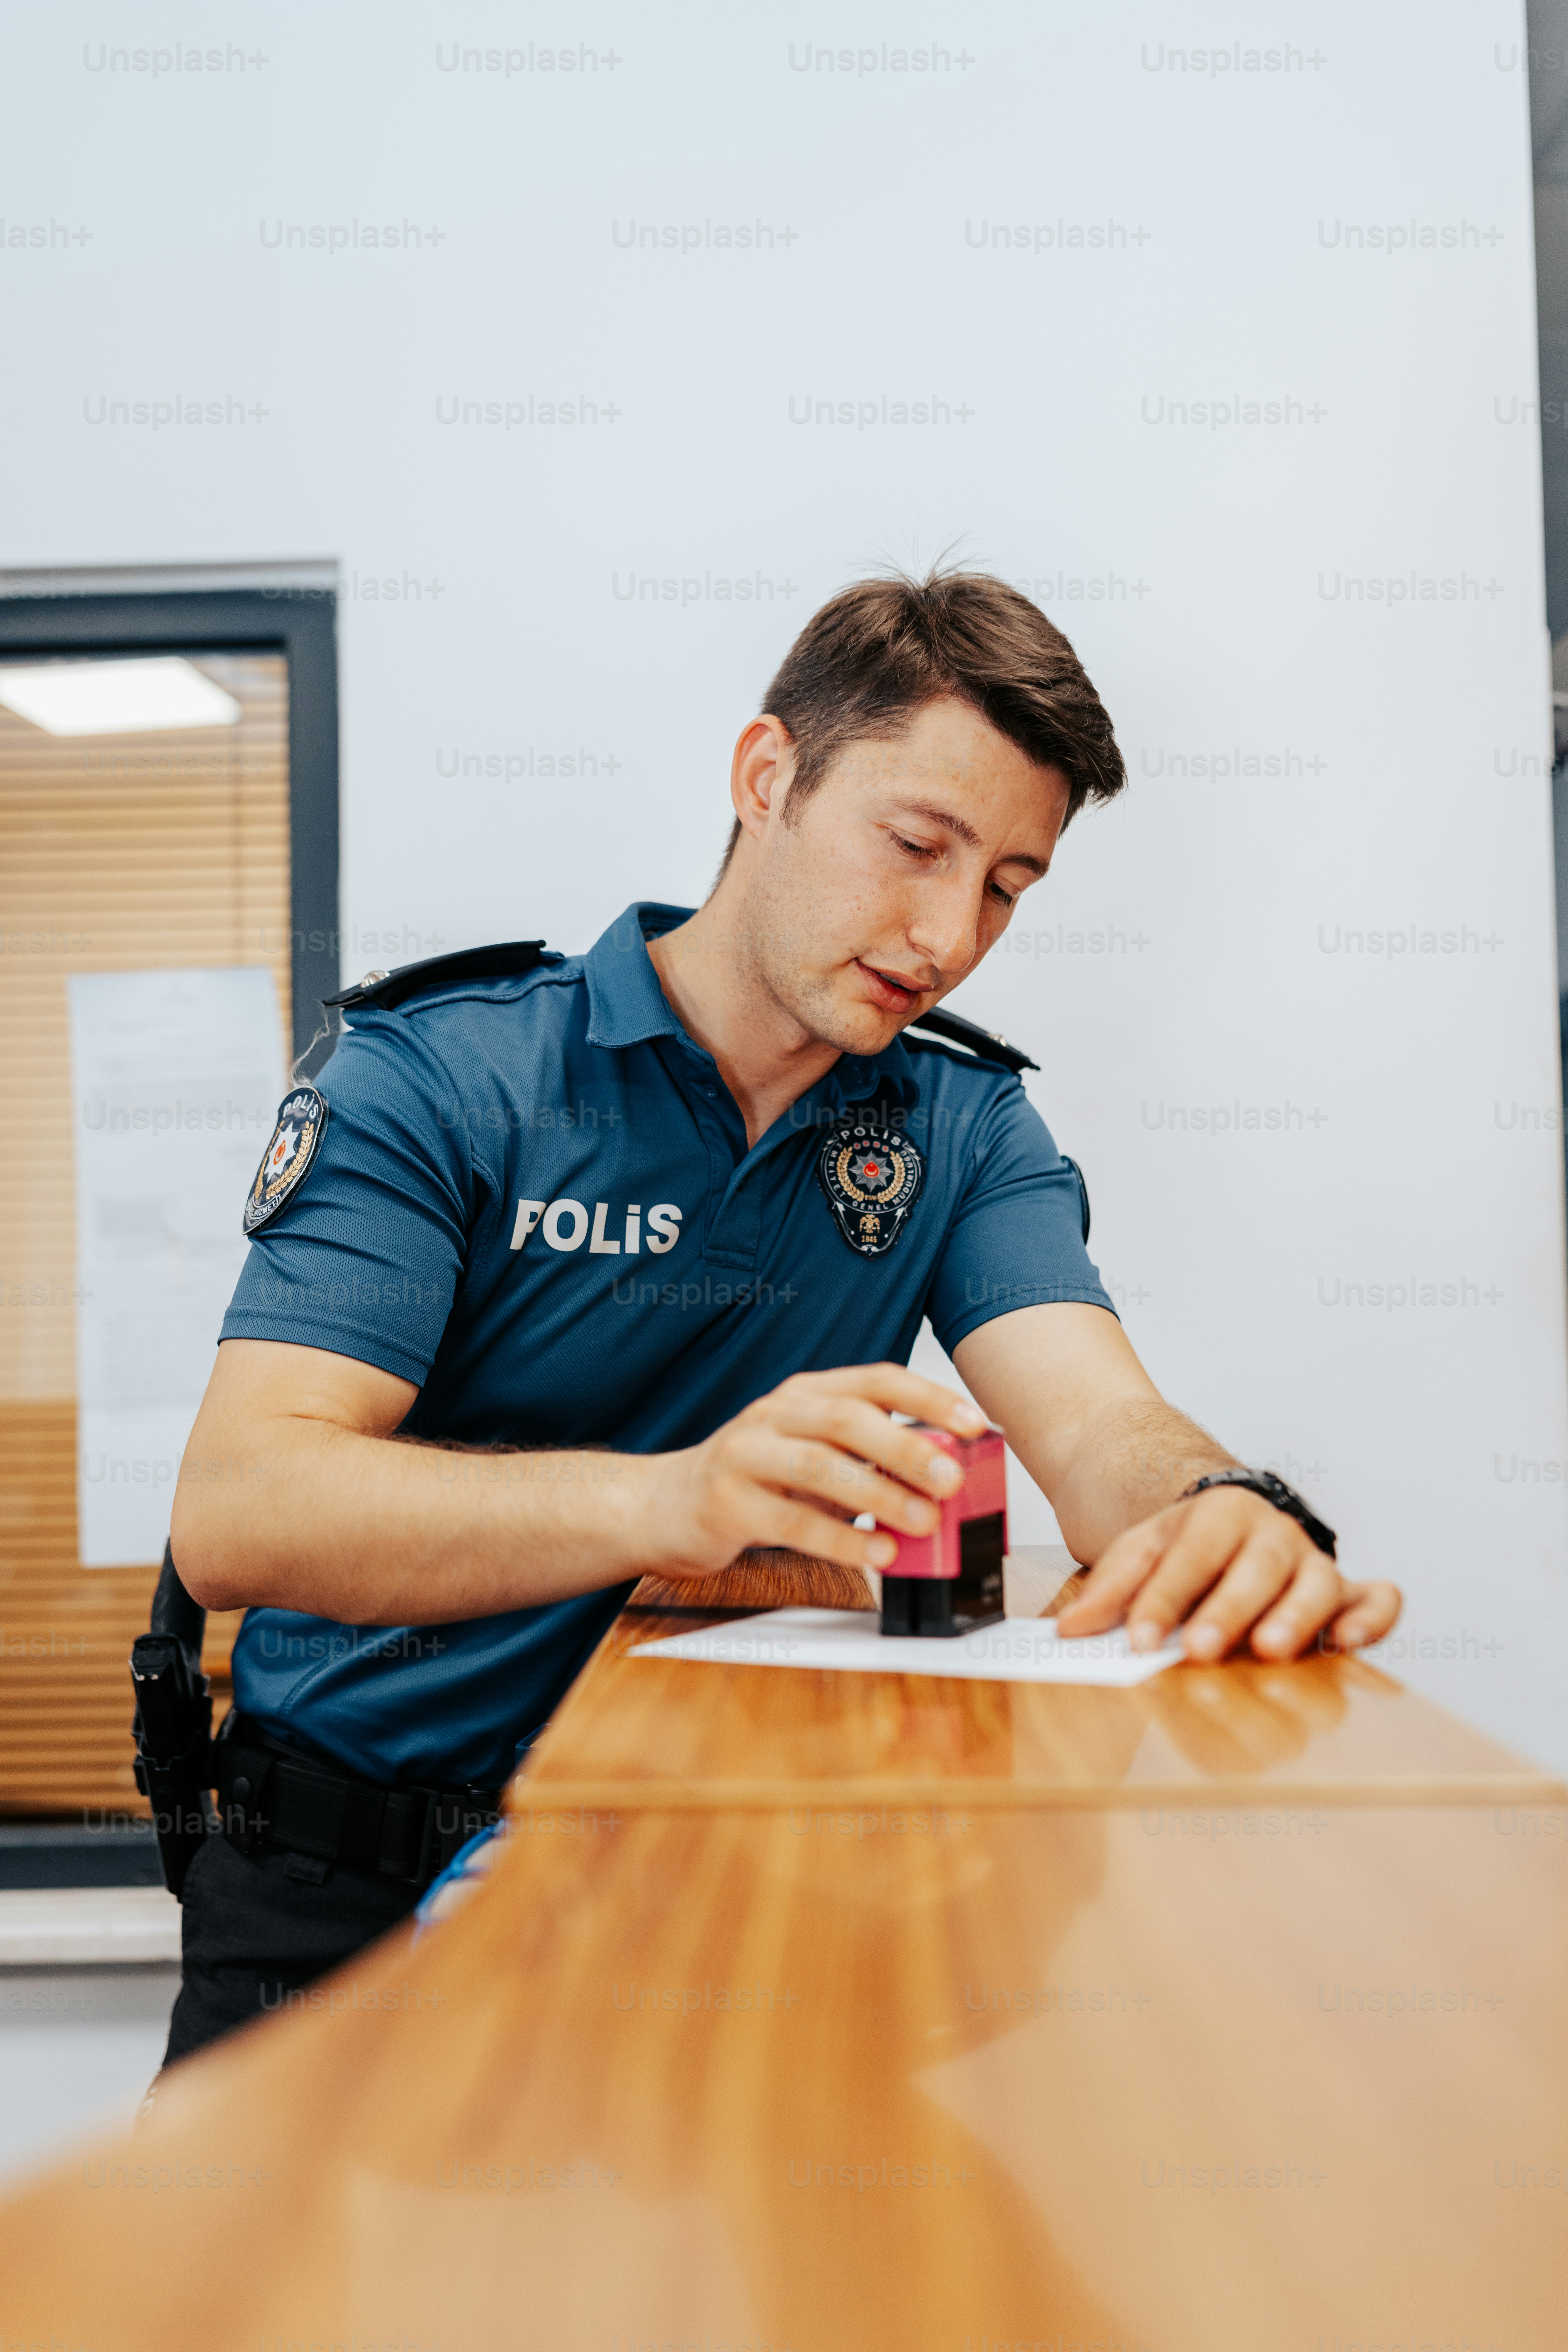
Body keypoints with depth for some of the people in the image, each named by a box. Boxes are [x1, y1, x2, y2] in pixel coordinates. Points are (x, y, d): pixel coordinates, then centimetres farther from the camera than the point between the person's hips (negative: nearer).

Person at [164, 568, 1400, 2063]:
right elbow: (233, 1513, -20)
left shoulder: (965, 1132, 5)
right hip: (355, 1877, -3)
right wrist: (671, 1501, -37)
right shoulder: (438, 1073, -9)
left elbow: (1099, 1426, -10)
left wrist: (1221, 1513, -36)